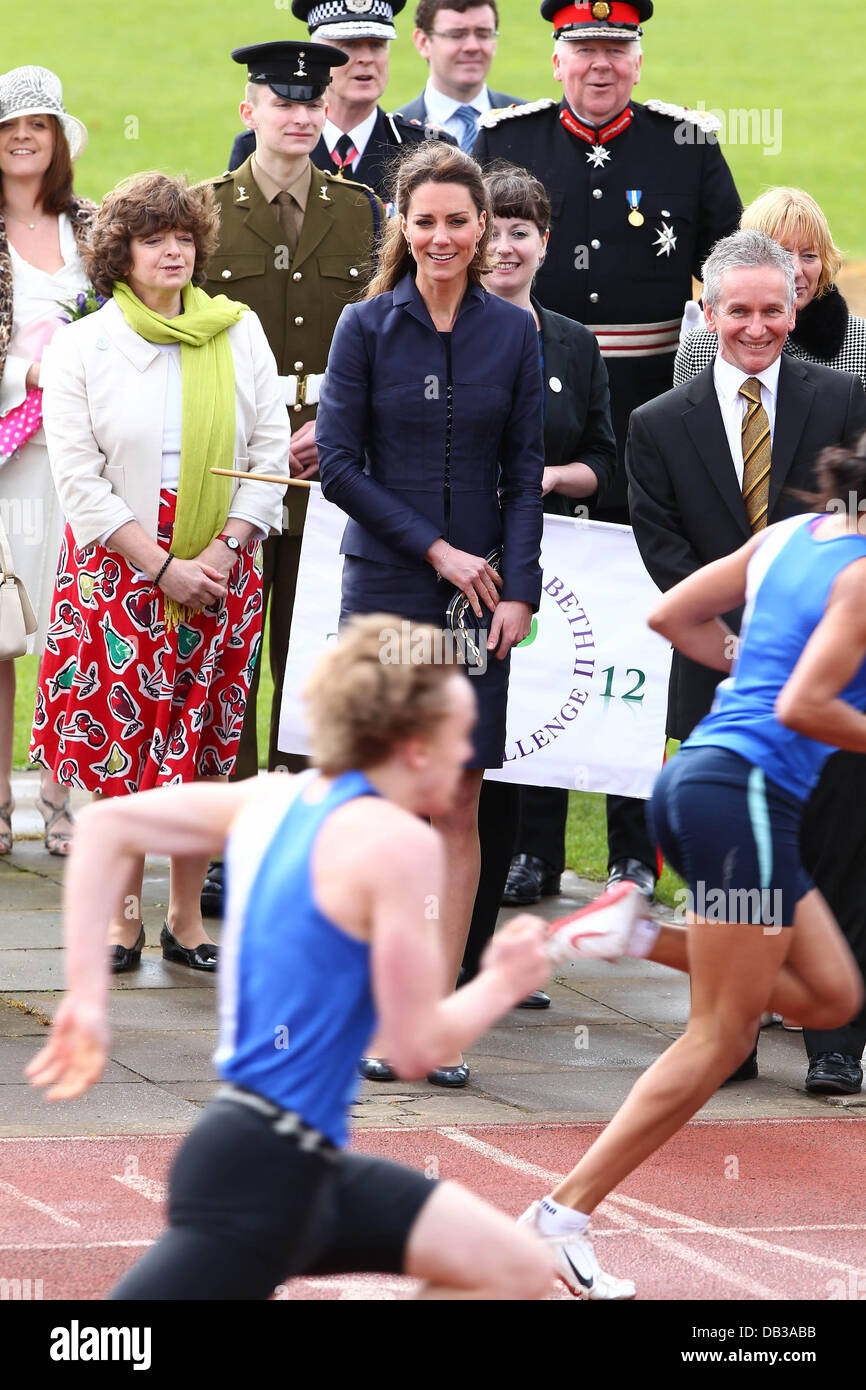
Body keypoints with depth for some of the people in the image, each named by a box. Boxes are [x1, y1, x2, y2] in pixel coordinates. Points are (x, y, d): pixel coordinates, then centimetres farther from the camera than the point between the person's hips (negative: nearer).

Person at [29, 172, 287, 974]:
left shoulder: (239, 333, 6)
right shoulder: (81, 347, 0)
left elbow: (271, 453, 4)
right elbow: (79, 481, -5)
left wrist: (222, 553, -9)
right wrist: (162, 567, -13)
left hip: (221, 573, 2)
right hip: (118, 570, -2)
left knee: (205, 751, 2)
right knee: (121, 748, -2)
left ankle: (188, 919, 11)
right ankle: (123, 919, 8)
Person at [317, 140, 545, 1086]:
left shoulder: (513, 332, 6)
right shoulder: (367, 326, 0)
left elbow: (523, 475, 7)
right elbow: (338, 464, -3)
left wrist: (516, 590, -4)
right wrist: (435, 548, -9)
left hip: (481, 592, 2)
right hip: (386, 587, -2)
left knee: (460, 805, 1)